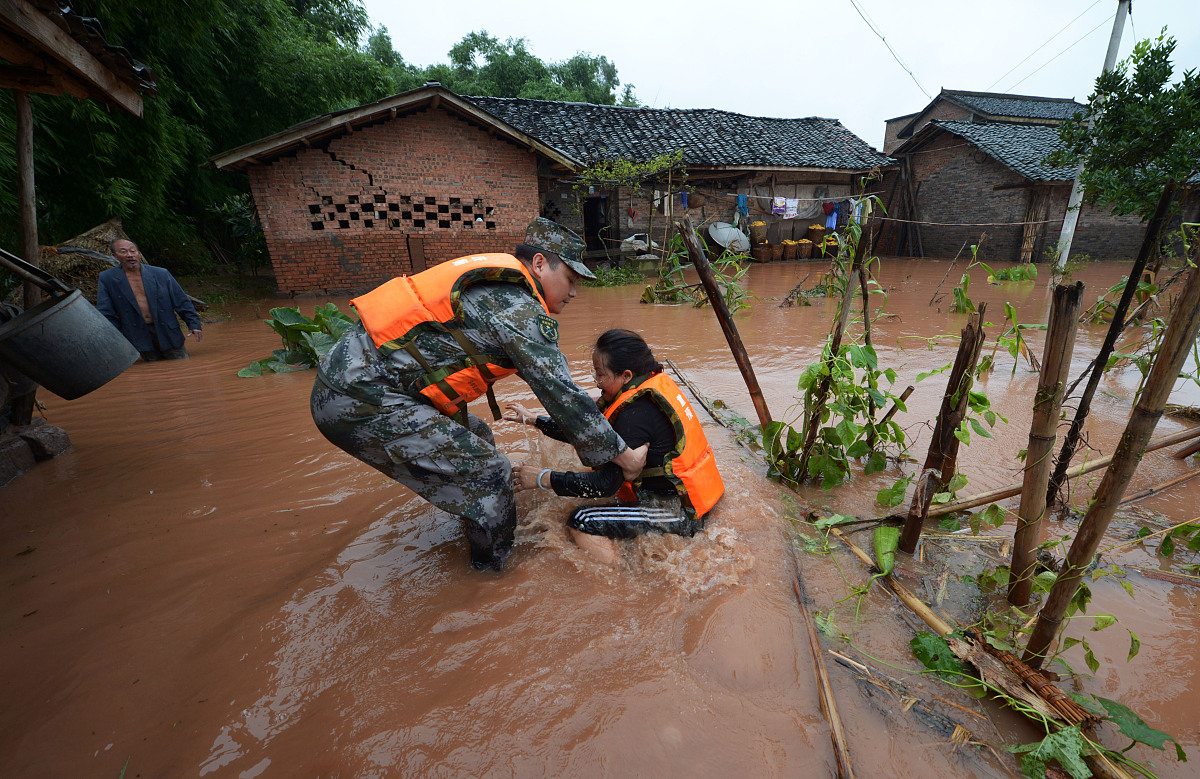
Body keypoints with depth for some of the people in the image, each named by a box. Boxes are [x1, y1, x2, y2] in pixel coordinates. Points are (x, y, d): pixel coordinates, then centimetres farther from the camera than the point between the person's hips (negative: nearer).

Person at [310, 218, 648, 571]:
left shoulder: (493, 283, 14)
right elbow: (561, 394, -16)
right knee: (488, 473, -5)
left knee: (475, 439, 19)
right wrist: (622, 456, -5)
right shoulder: (520, 307, -15)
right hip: (363, 402, -10)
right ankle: (495, 570, 16)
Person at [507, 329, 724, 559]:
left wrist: (542, 478, -16)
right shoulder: (652, 387, 3)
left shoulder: (637, 413, -26)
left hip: (681, 513, -10)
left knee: (581, 523, -15)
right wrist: (532, 419, 13)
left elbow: (605, 484, -23)